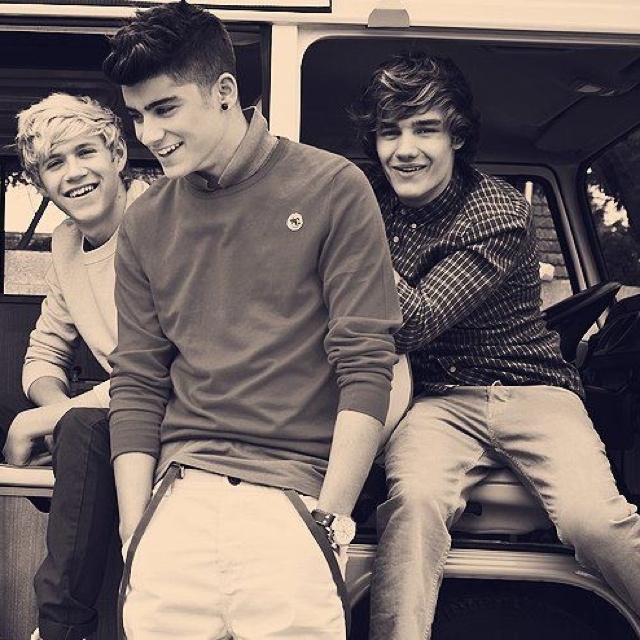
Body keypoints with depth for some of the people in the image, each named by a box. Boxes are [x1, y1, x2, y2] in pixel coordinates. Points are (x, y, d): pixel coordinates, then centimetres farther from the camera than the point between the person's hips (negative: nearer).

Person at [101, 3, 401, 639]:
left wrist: (327, 520, -10)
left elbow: (365, 368, -4)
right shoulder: (143, 224, 11)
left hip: (293, 489, -2)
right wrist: (134, 537, 0)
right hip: (182, 489, 3)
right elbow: (136, 387, 9)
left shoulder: (332, 191, 0)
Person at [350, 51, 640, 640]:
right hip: (441, 399, 2)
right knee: (414, 496, -33)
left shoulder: (499, 214, -8)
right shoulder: (372, 201, 6)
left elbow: (415, 322, -16)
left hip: (531, 391, -2)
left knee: (591, 517, -28)